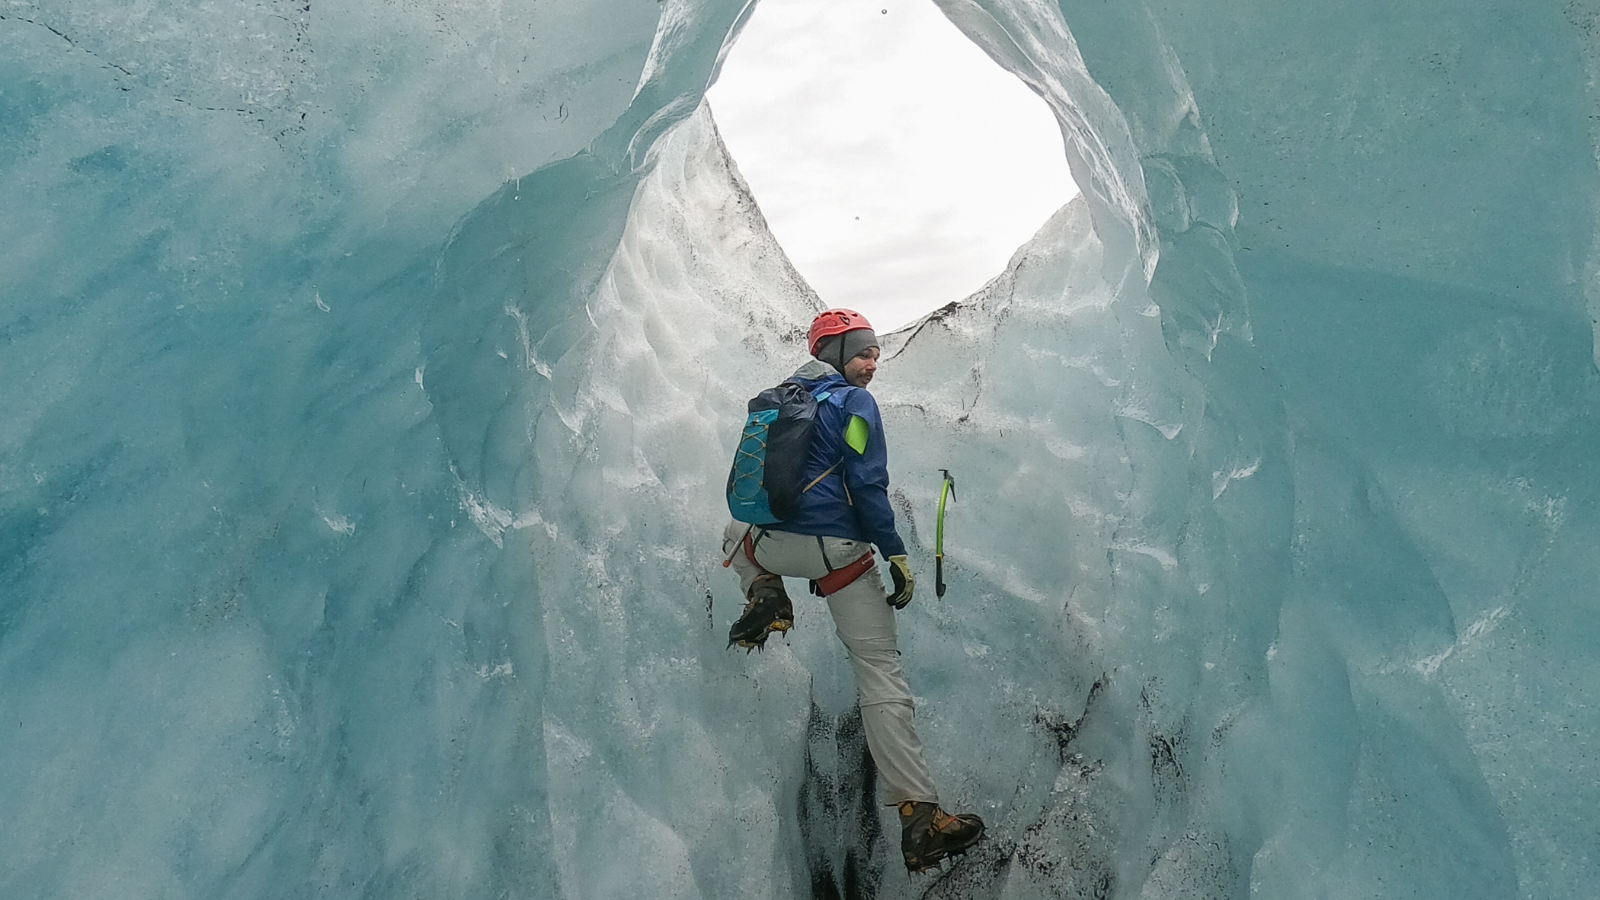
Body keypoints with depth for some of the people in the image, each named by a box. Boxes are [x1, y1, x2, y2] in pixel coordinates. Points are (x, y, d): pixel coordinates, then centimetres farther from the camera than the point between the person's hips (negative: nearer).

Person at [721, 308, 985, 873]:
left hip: (772, 544, 5)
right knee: (881, 675, -1)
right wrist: (896, 554, -6)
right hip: (838, 553, -5)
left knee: (736, 533, 42)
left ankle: (763, 594, 13)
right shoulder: (854, 403, -5)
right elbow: (867, 487, -12)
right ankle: (919, 817, -6)